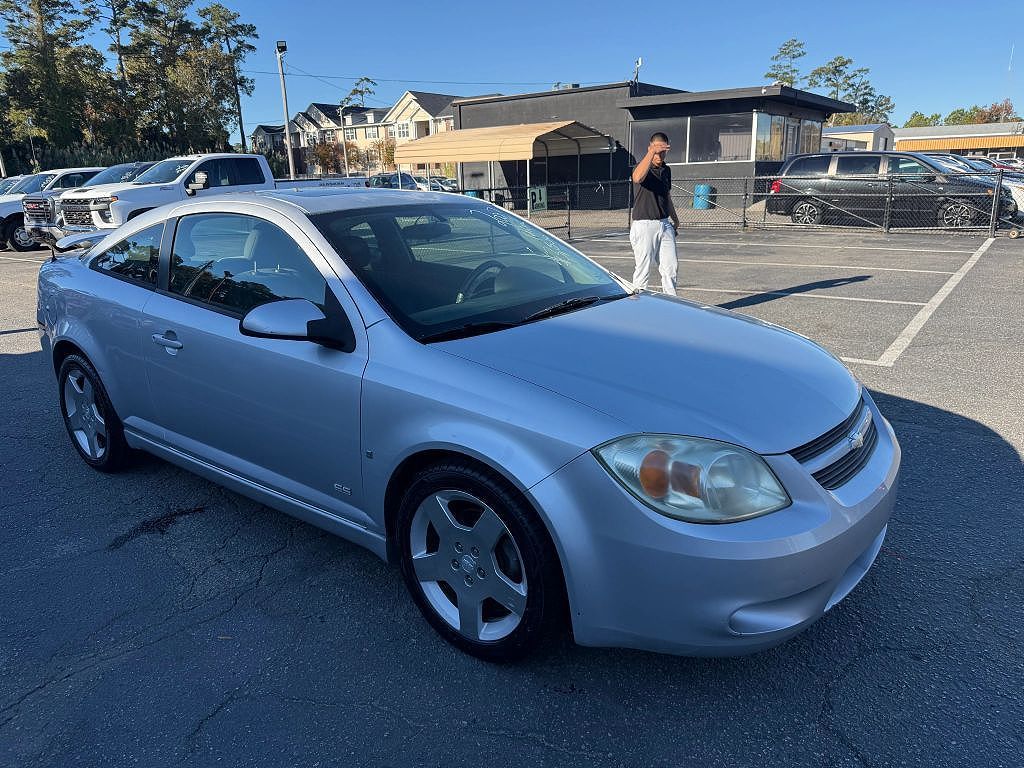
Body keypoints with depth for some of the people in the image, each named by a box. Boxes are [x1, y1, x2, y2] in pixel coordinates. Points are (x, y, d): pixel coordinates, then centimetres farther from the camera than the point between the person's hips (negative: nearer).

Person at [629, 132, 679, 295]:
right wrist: (652, 152, -40)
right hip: (644, 225, -7)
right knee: (643, 269, -3)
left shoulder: (666, 170, 14)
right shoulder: (642, 167, -8)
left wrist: (675, 219, 28)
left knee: (671, 267, 7)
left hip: (665, 224, 7)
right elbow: (637, 178, -35)